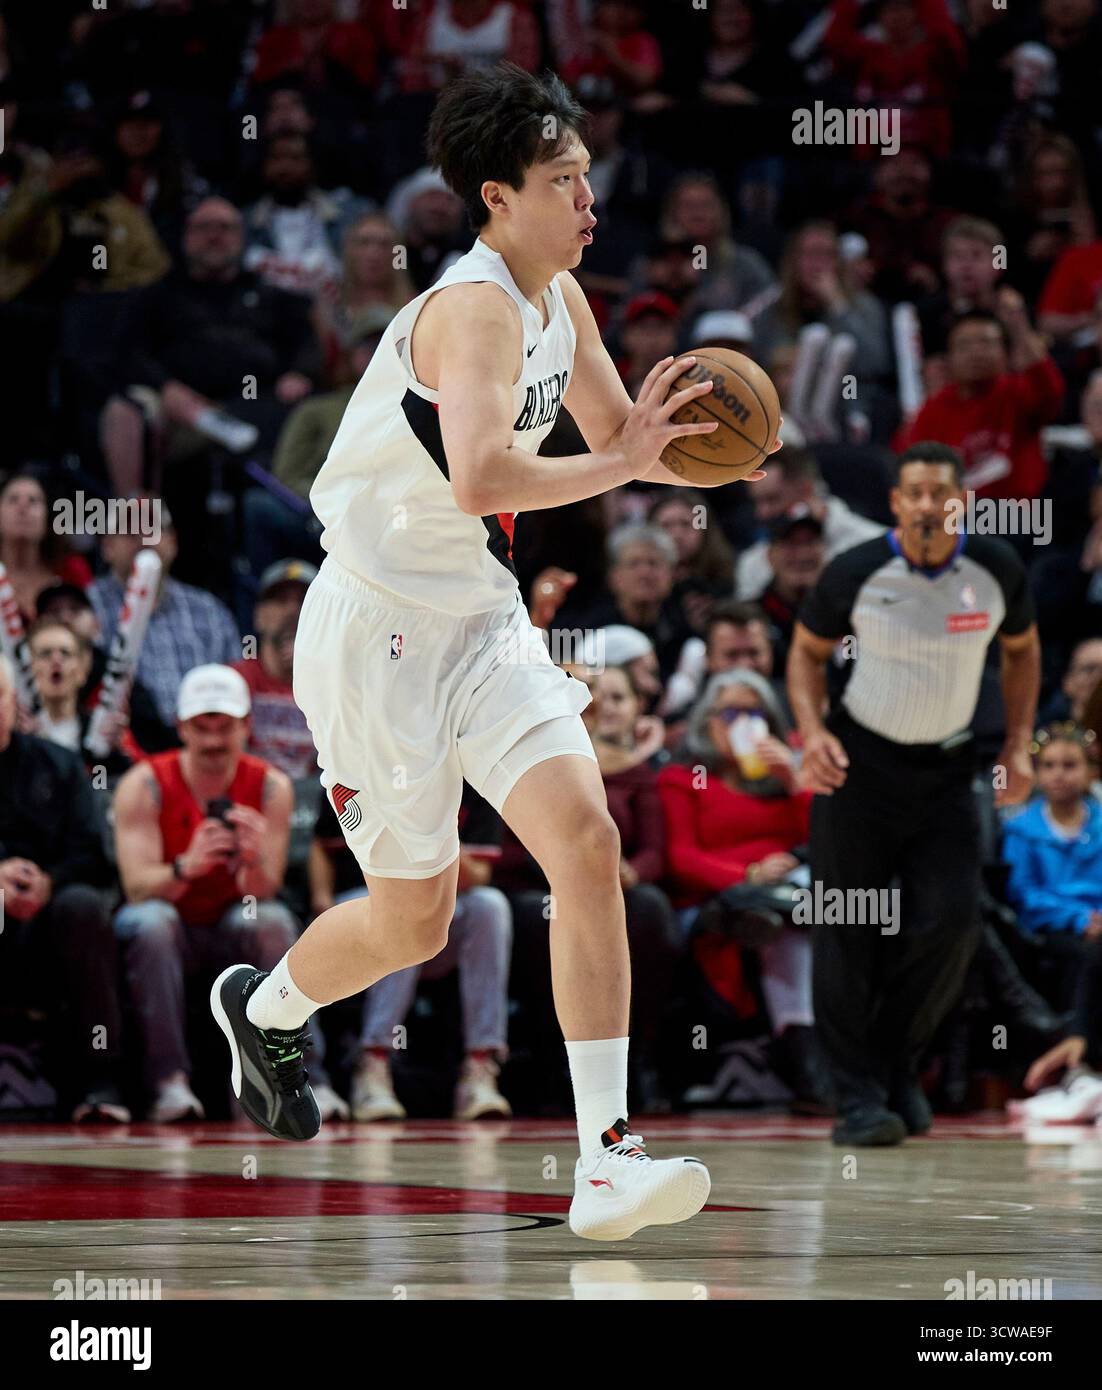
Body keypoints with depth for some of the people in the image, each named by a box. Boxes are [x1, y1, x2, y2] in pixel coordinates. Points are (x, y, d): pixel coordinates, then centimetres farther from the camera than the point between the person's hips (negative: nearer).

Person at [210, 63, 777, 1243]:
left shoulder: (560, 298, 6)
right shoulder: (477, 308, -23)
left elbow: (614, 431, 19)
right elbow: (481, 478, -39)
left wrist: (692, 448, -2)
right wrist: (620, 465, -31)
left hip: (481, 622, 7)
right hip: (377, 627, -7)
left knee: (586, 838, -13)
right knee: (413, 922, 5)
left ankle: (606, 1159, -17)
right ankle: (264, 1004, 41)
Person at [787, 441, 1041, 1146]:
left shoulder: (997, 571, -7)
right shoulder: (857, 572, -12)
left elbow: (1023, 648, 11)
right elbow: (808, 650, 4)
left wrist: (1019, 745, 2)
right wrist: (812, 730, -12)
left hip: (947, 770, 2)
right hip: (859, 762, -2)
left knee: (952, 921, -9)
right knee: (848, 932, -6)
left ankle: (899, 1067, 12)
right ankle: (858, 1094, 1)